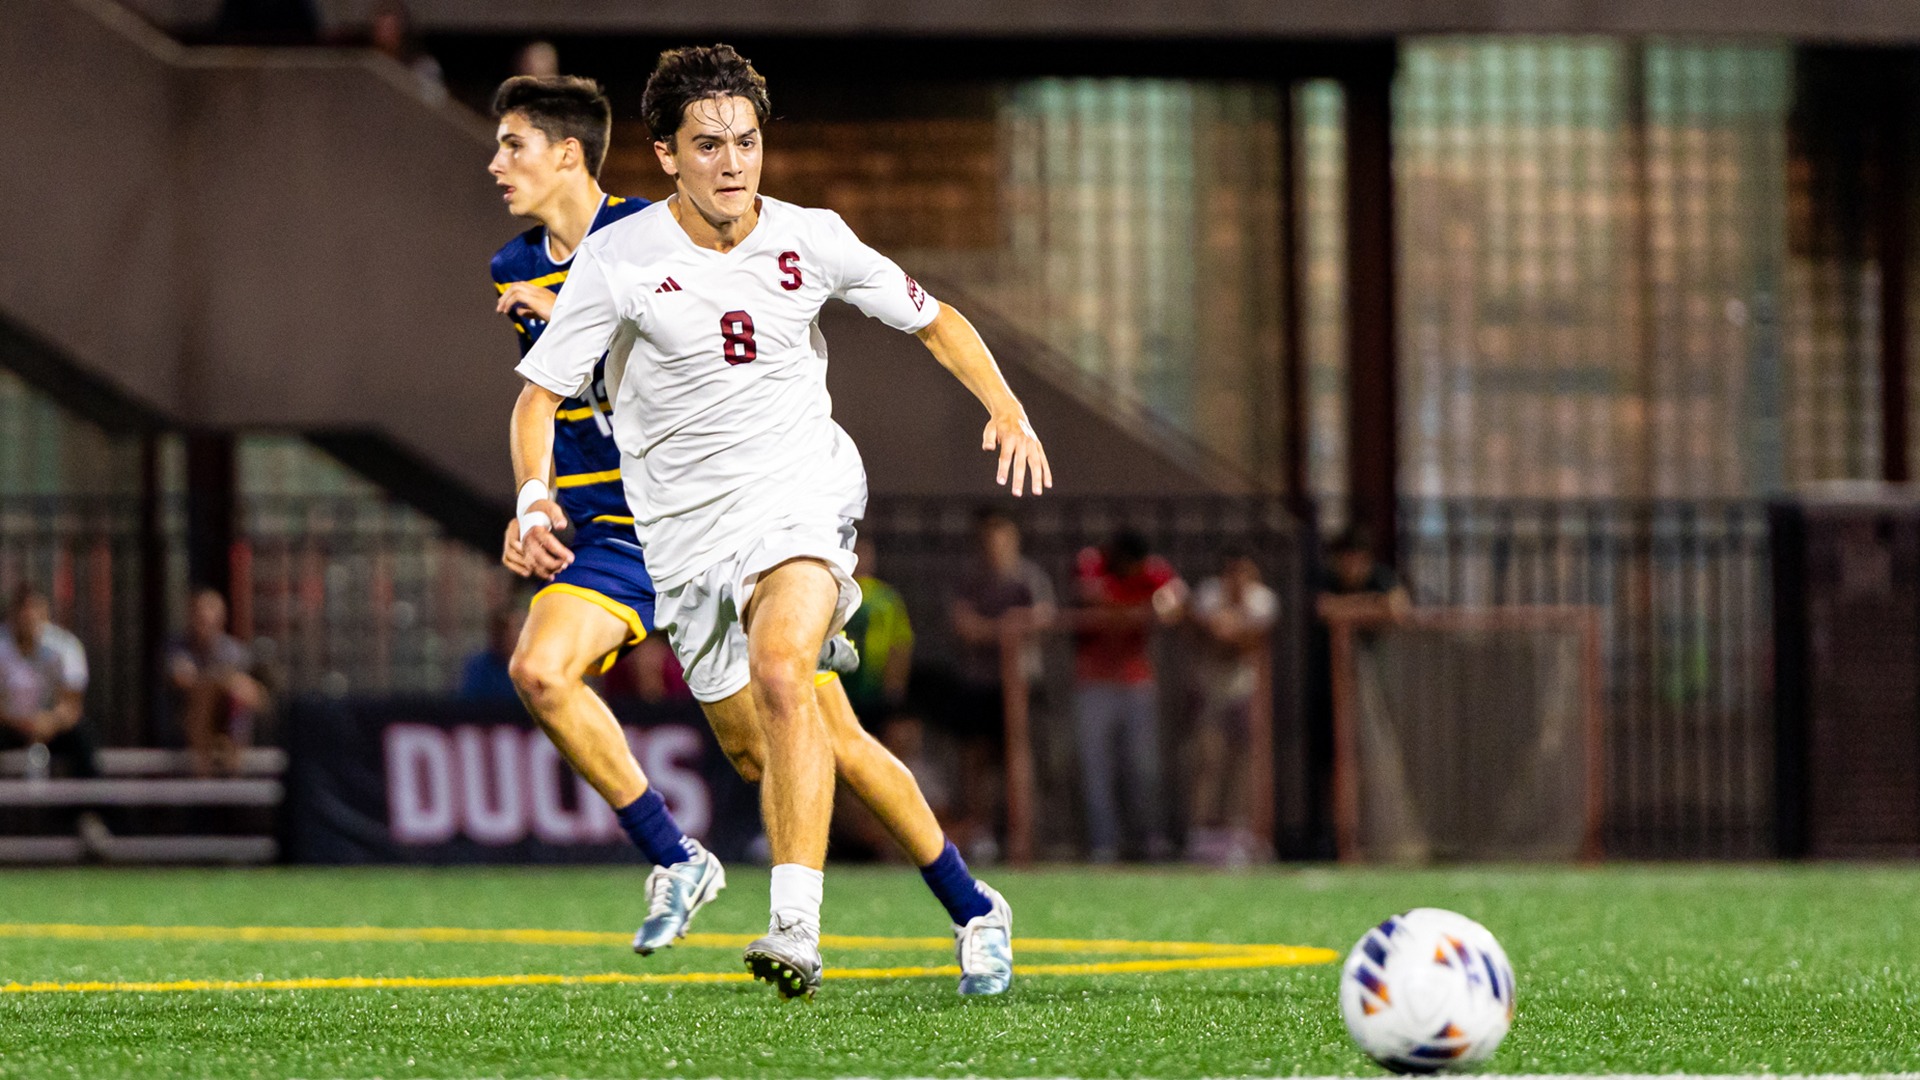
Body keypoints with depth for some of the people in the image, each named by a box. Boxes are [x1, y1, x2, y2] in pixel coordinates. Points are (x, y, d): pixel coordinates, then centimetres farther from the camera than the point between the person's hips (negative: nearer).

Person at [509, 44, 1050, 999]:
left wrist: (1006, 409, -3)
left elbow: (934, 320, 13)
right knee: (756, 745, 5)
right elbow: (539, 396, -4)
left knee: (780, 671, -30)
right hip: (685, 538, 2)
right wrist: (535, 499, -24)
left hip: (799, 490, -2)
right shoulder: (619, 259, -7)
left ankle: (796, 926, -40)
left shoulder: (811, 240, -2)